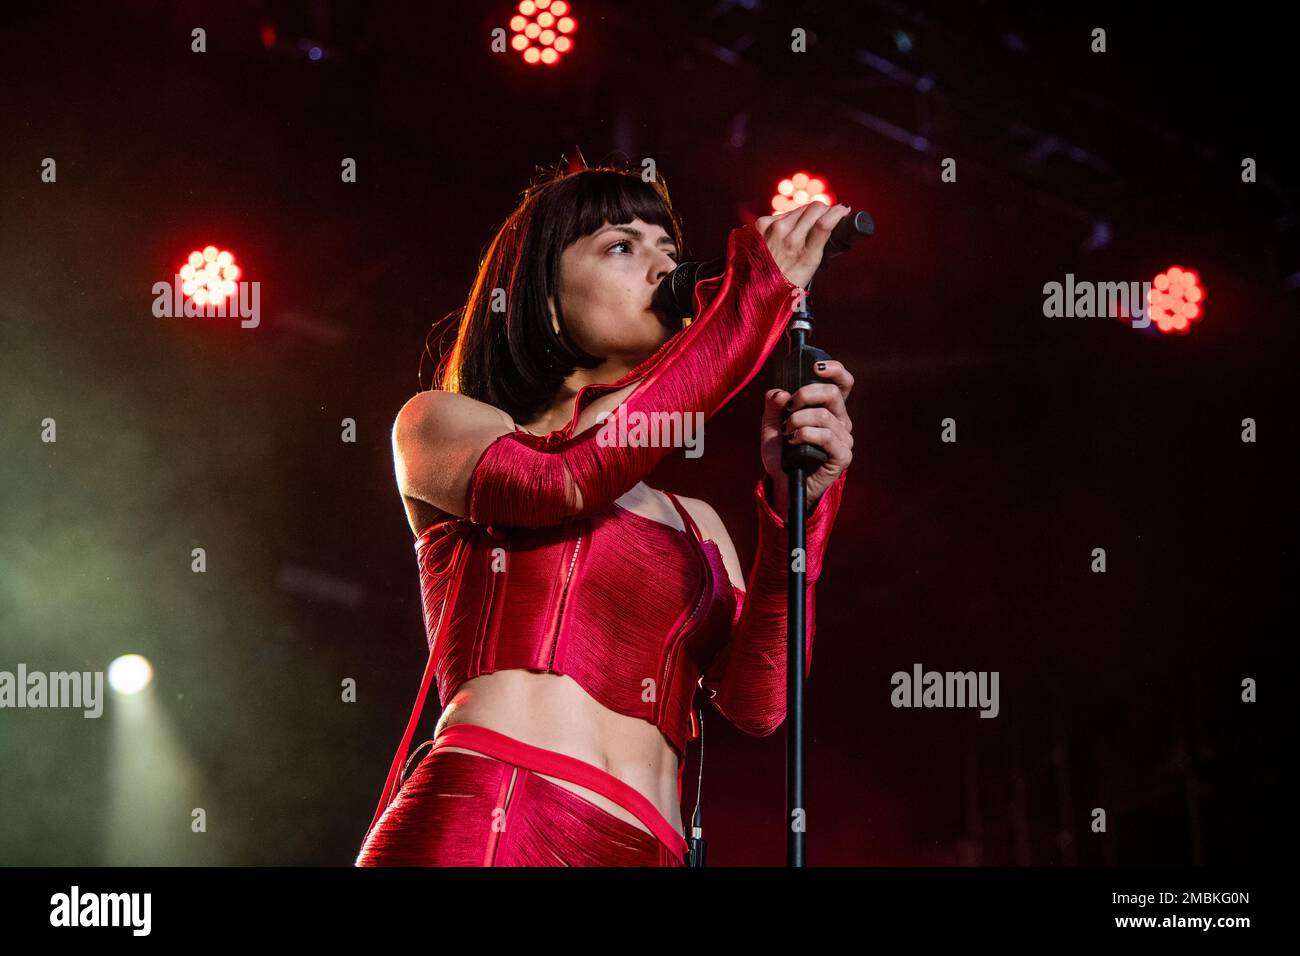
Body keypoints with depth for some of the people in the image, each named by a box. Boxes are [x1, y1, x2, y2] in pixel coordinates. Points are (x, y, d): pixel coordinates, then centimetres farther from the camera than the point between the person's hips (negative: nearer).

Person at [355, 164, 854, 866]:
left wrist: (796, 501, -2)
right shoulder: (437, 424, 13)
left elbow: (755, 702, 8)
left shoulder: (694, 523, 23)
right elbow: (567, 482, -7)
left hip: (646, 848, 4)